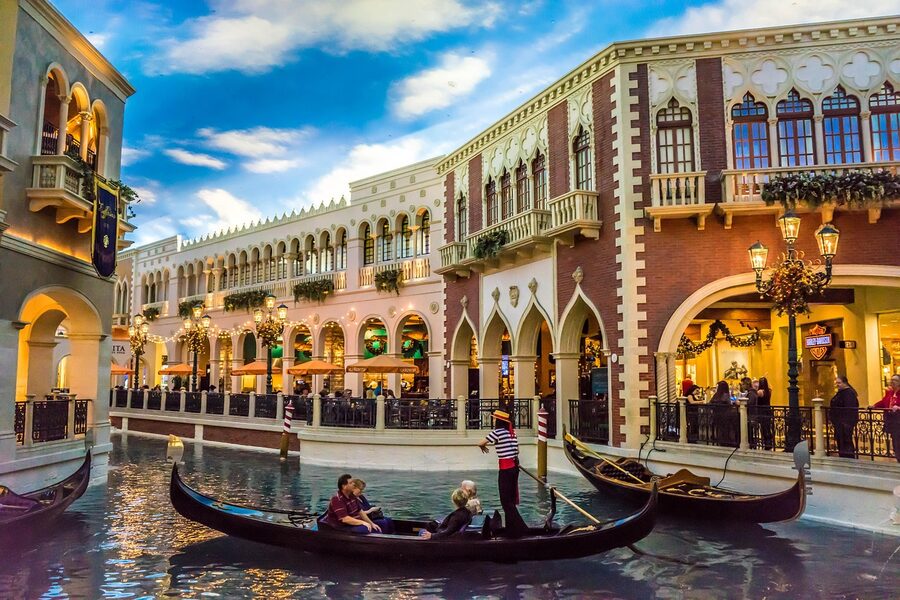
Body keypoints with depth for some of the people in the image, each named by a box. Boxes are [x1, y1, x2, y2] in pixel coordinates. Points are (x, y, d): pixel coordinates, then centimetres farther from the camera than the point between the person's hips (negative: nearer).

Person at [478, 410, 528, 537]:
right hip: (514, 466, 8)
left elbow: (480, 443, -7)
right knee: (511, 499, 15)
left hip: (505, 469, -8)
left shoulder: (497, 432, -12)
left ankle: (519, 527, -5)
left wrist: (483, 447, 14)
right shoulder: (512, 432, 10)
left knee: (506, 500, -1)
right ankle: (512, 529, 22)